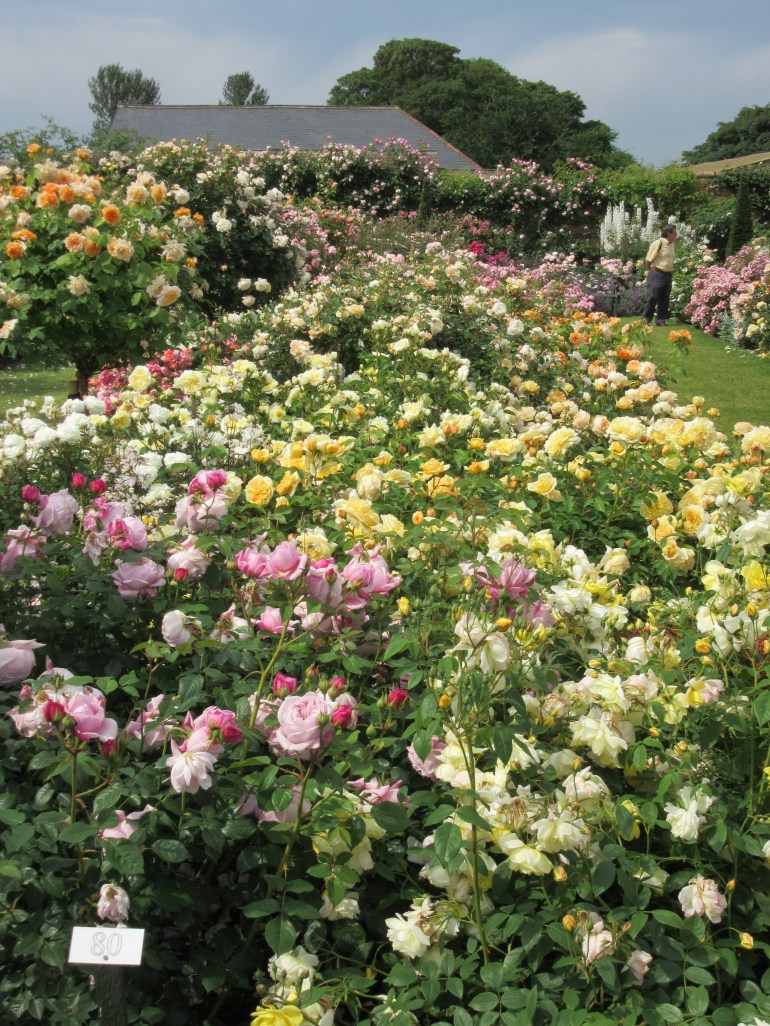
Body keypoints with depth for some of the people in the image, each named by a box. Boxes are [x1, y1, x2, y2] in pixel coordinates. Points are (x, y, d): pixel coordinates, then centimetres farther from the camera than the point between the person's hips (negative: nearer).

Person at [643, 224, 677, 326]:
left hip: (668, 275, 7)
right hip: (657, 275, -7)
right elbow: (649, 259, -8)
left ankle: (660, 321, 14)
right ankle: (646, 319, 7)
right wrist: (651, 270, 3)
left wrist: (670, 273, 17)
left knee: (665, 300, 8)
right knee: (653, 298, -5)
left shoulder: (672, 244, 9)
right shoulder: (658, 243, -14)